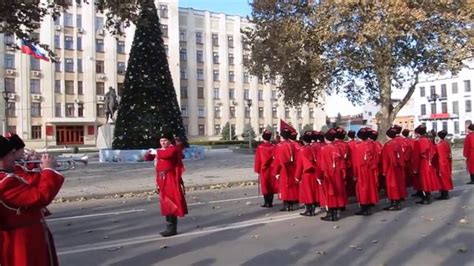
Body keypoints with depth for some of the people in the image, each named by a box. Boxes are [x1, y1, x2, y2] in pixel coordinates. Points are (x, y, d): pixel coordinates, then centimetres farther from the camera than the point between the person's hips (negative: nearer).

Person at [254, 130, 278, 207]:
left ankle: (266, 203, 6)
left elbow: (257, 159, -6)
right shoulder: (273, 146, -4)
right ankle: (270, 202, 13)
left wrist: (257, 170, 3)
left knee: (265, 186, 5)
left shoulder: (260, 147, -10)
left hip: (263, 170, -2)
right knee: (272, 186, 10)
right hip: (272, 169, 2)